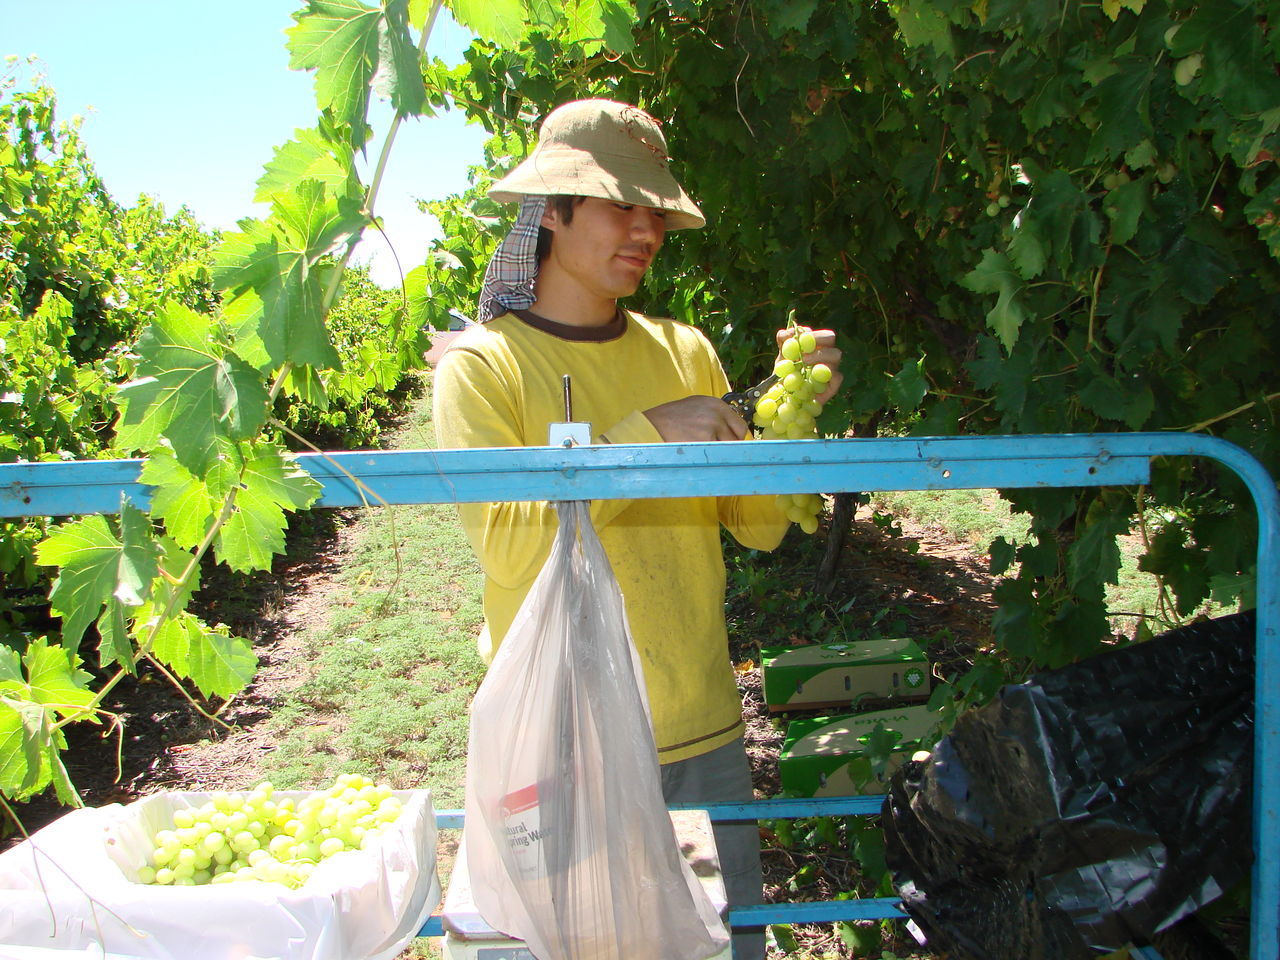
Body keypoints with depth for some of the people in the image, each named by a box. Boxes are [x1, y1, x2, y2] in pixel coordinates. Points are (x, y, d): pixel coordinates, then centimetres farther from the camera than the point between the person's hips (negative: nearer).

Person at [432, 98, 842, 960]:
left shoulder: (686, 352, 4)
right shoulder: (482, 364, -7)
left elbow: (760, 528, 4)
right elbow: (508, 547, -18)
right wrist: (645, 435, -22)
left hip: (702, 732, 4)